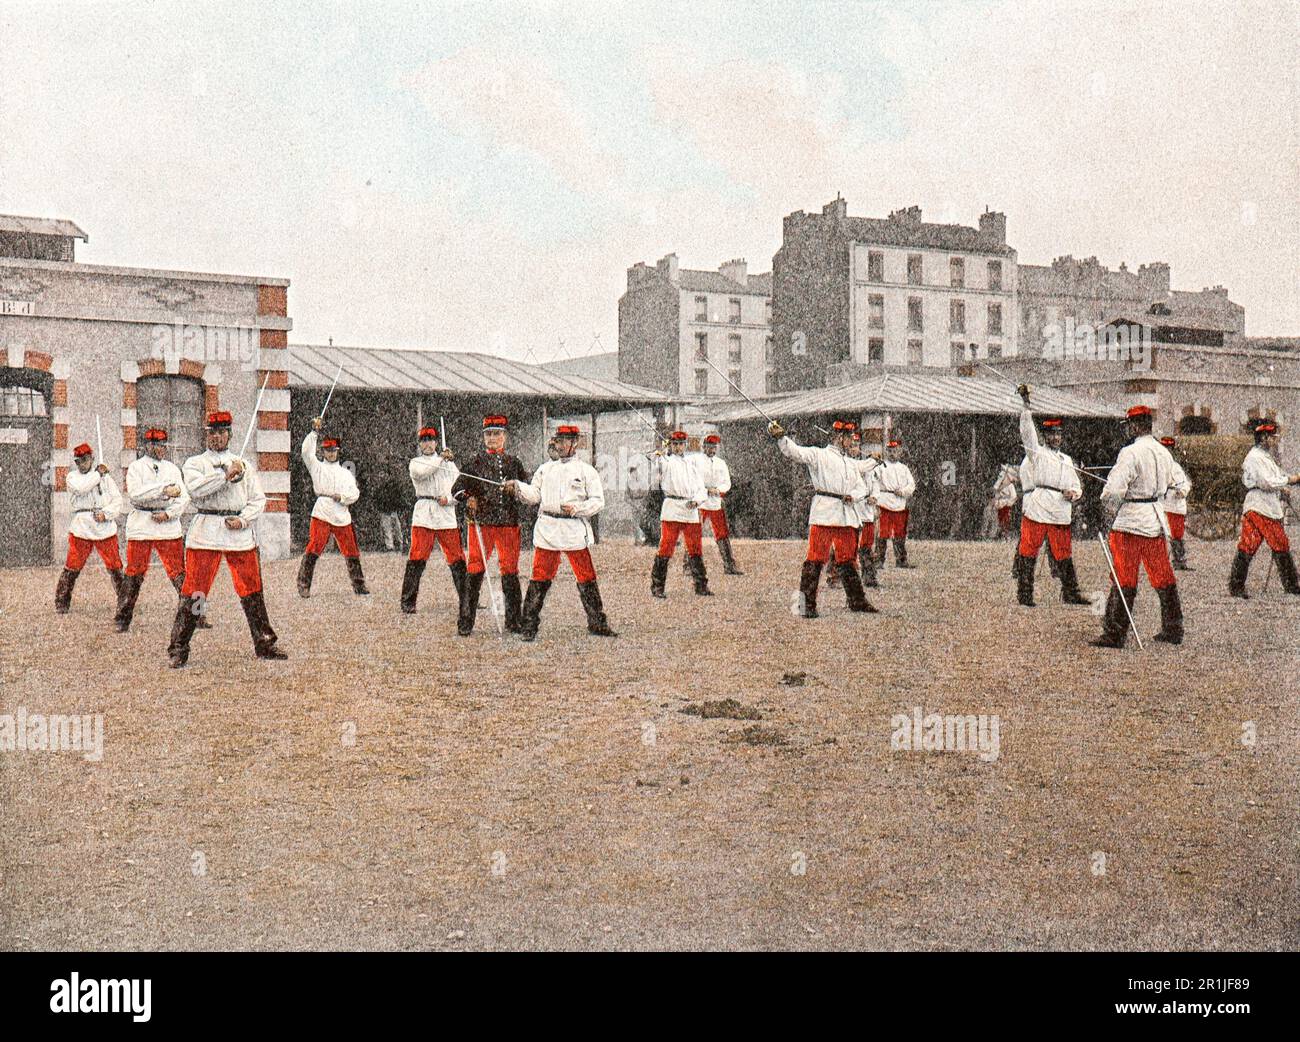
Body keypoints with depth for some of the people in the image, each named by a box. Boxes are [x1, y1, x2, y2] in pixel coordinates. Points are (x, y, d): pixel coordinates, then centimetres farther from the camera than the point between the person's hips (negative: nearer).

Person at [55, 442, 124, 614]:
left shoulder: (106, 476, 11)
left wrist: (105, 513, -10)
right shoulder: (72, 476, 7)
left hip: (105, 528, 1)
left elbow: (117, 500, 6)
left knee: (115, 567, 2)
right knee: (72, 567, -2)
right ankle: (61, 602, 9)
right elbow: (81, 487, -16)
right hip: (81, 528, -1)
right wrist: (97, 473, -7)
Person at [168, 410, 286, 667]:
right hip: (205, 532, -3)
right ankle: (178, 650, 0)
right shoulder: (194, 463, 8)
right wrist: (226, 474, -14)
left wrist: (243, 520, -5)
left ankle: (264, 644, 16)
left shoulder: (243, 465, 16)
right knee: (194, 591, -6)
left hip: (240, 534, 3)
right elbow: (195, 488, -13)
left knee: (252, 591, 6)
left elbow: (259, 499, 11)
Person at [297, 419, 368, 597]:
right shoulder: (317, 467, 12)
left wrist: (342, 497, -8)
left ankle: (359, 584, 18)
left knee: (352, 552, 6)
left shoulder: (346, 472, 20)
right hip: (322, 514, -3)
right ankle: (303, 586, -10)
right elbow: (307, 451, -4)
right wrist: (314, 431, -10)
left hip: (342, 516, 3)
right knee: (313, 549, -13)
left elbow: (355, 493, 11)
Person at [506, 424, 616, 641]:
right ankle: (528, 625, 4)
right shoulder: (545, 468, 17)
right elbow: (534, 494, 10)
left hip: (575, 530, -2)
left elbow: (598, 500, 1)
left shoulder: (586, 470, 7)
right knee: (540, 578, 0)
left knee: (586, 578, 0)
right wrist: (517, 486, -8)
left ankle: (597, 623, 10)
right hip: (547, 529, 2)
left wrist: (577, 508, -13)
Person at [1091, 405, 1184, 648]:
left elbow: (1114, 489, -21)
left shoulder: (1130, 452, -16)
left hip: (1130, 521, -7)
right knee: (1163, 576, 14)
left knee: (1123, 579, -4)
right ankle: (1173, 630, 21)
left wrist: (1110, 505, -1)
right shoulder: (1164, 453, 9)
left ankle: (1114, 634, -2)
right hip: (1157, 519, 7)